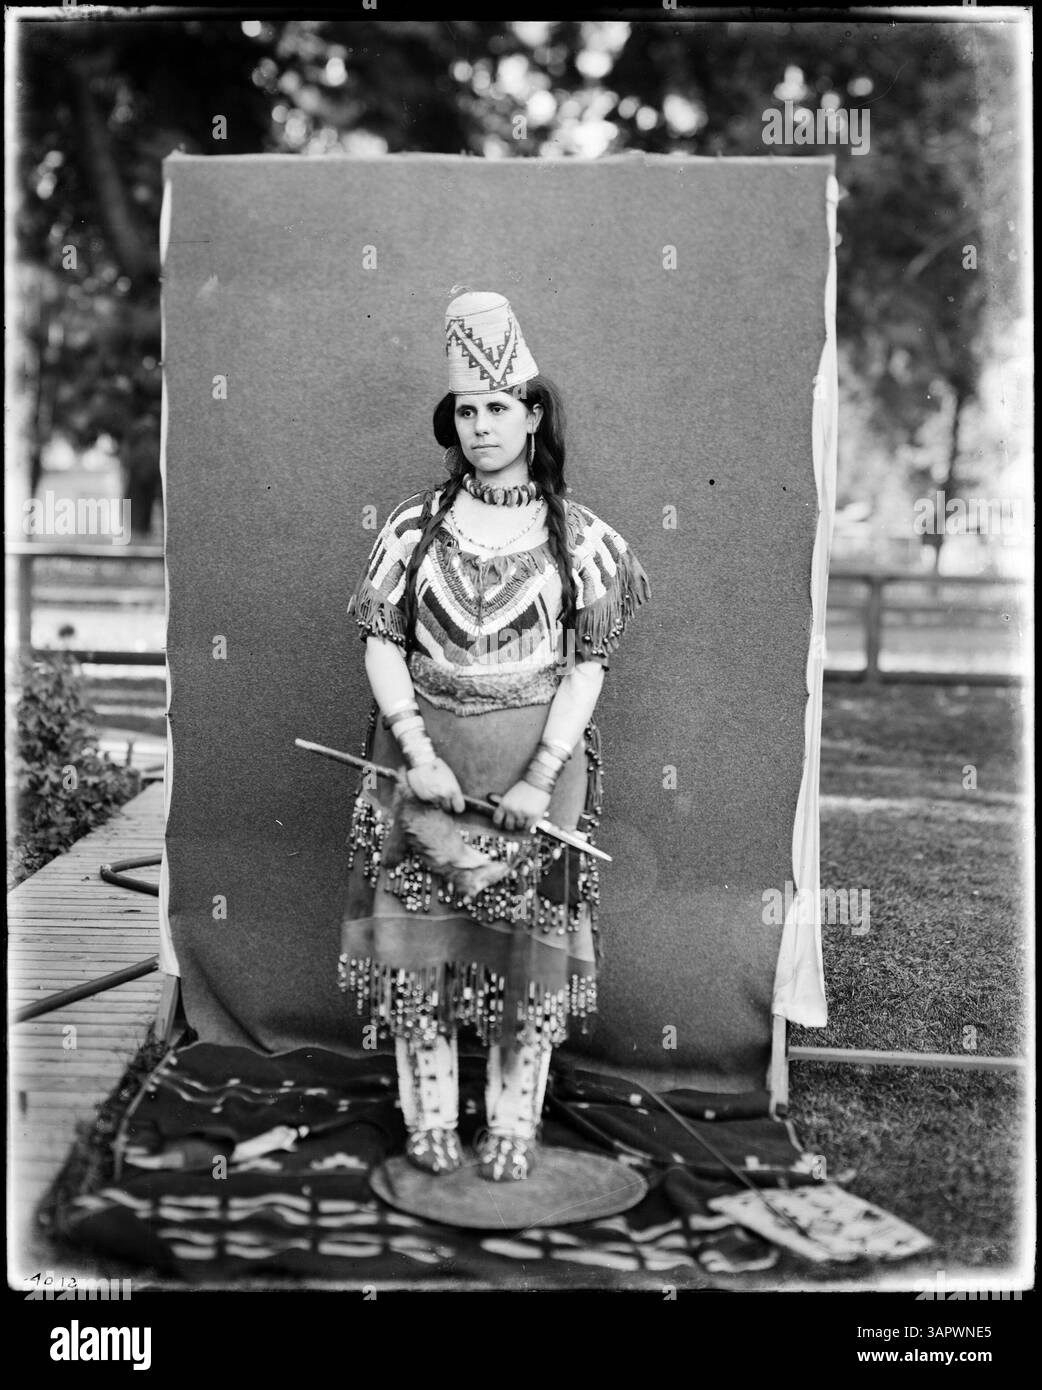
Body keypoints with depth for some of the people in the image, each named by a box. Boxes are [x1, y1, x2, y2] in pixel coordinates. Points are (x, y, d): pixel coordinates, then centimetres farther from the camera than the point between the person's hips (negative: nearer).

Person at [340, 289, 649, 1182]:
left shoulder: (577, 535, 1)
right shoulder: (416, 526, 4)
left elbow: (588, 666, -4)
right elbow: (383, 643, 1)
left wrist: (541, 777, -14)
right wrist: (417, 752, -12)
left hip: (537, 755, -1)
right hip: (423, 750, 1)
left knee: (528, 933, 2)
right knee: (418, 927, 2)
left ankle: (514, 1123, 17)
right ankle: (429, 1119, 17)